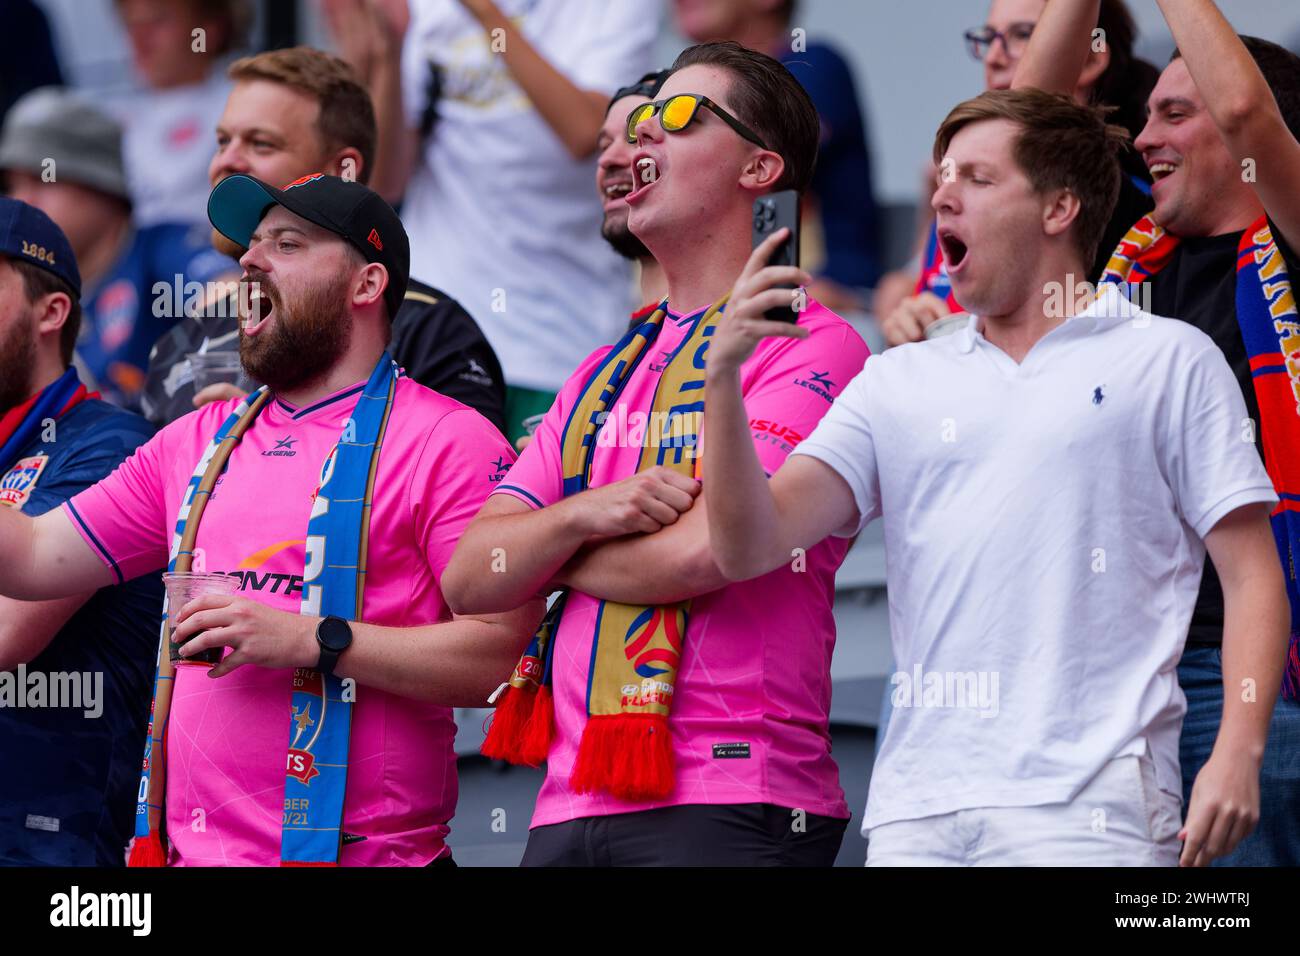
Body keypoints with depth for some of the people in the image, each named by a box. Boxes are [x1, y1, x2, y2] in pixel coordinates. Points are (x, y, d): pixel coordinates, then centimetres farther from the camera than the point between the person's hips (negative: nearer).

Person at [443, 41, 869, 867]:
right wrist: (585, 517, -7)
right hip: (573, 803, 7)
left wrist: (544, 555, 3)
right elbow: (469, 580, 13)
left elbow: (705, 552, -15)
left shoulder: (812, 348, -4)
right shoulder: (604, 374, 20)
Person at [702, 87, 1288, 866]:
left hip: (1086, 804, -3)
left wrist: (1238, 754, -10)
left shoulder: (1171, 361, 9)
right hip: (917, 809, 4)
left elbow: (1252, 576, 3)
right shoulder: (897, 383, 18)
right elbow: (750, 546, 9)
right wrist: (724, 374, -5)